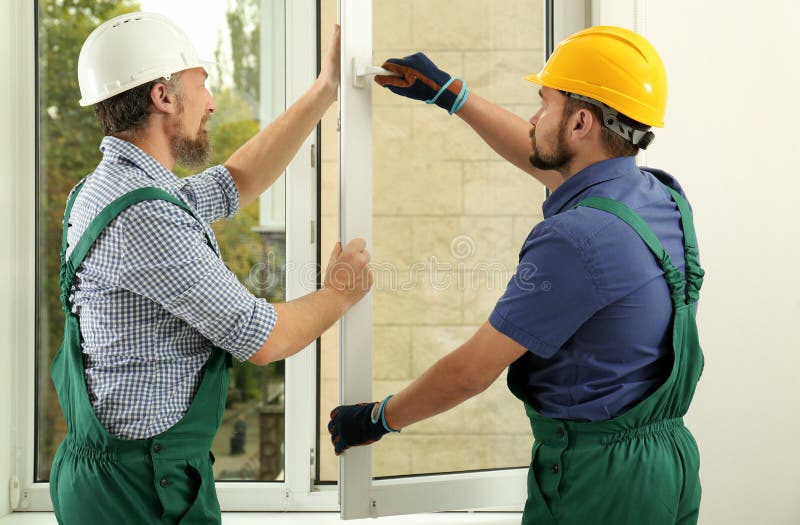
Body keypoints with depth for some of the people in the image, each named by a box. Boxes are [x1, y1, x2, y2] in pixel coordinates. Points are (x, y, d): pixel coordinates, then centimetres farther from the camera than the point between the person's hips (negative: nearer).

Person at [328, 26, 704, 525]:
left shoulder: (576, 237, -24)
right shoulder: (664, 196, 2)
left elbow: (472, 371, -17)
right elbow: (544, 161, 21)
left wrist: (377, 418, -1)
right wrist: (448, 92, 27)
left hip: (597, 476, -9)